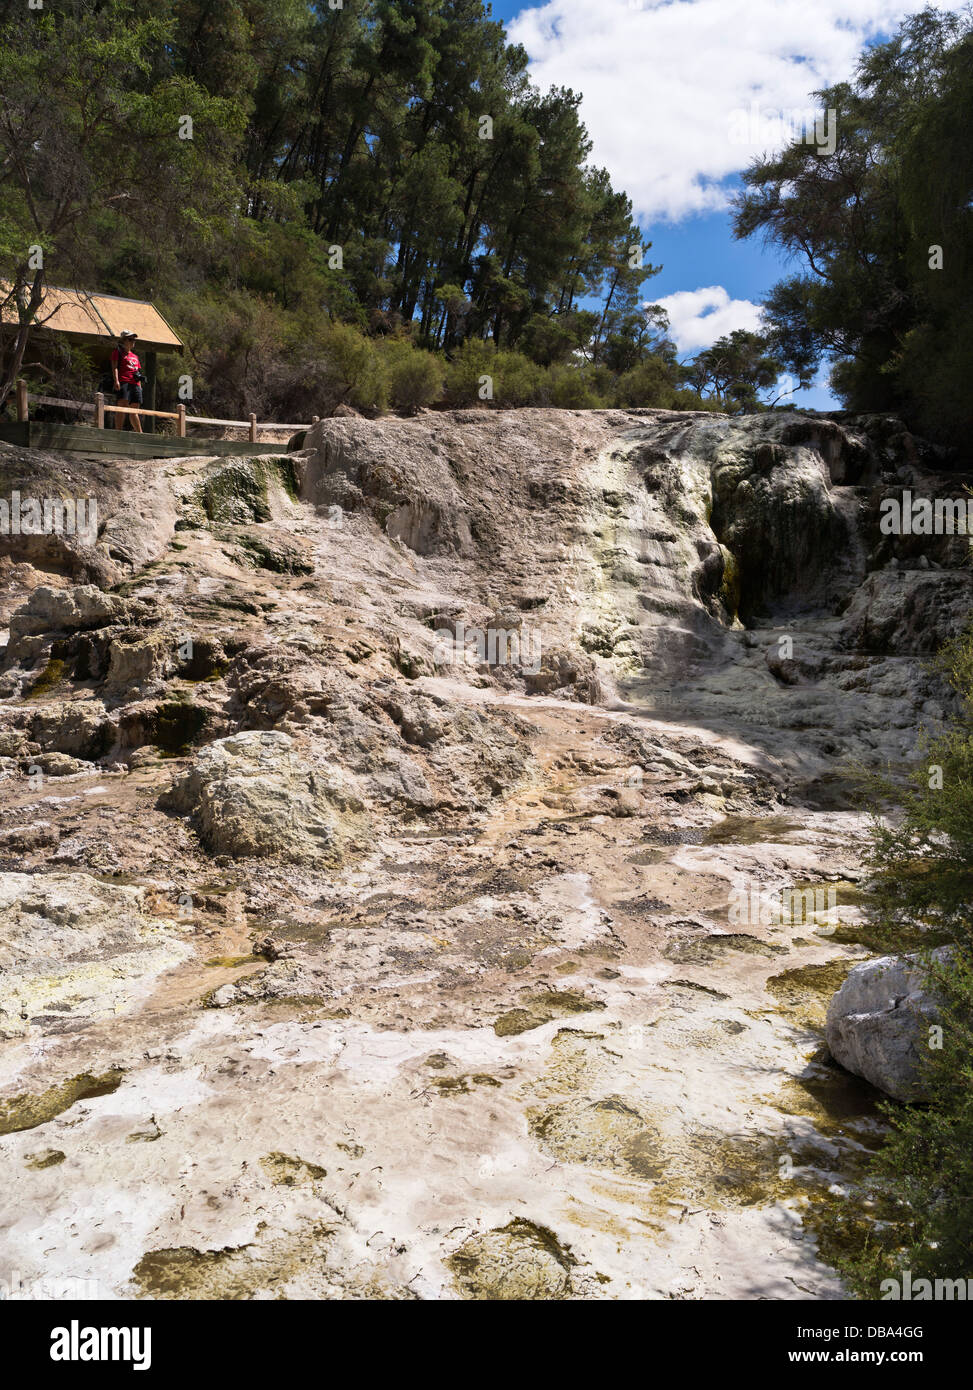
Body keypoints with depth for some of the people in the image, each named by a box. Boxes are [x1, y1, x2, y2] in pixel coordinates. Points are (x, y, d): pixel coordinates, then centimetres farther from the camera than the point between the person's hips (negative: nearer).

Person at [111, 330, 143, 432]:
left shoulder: (135, 356, 28)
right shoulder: (117, 352, 9)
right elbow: (114, 367, -3)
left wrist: (140, 385, 15)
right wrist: (116, 381, -16)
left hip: (135, 384, 7)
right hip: (123, 383, -6)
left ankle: (140, 434, 6)